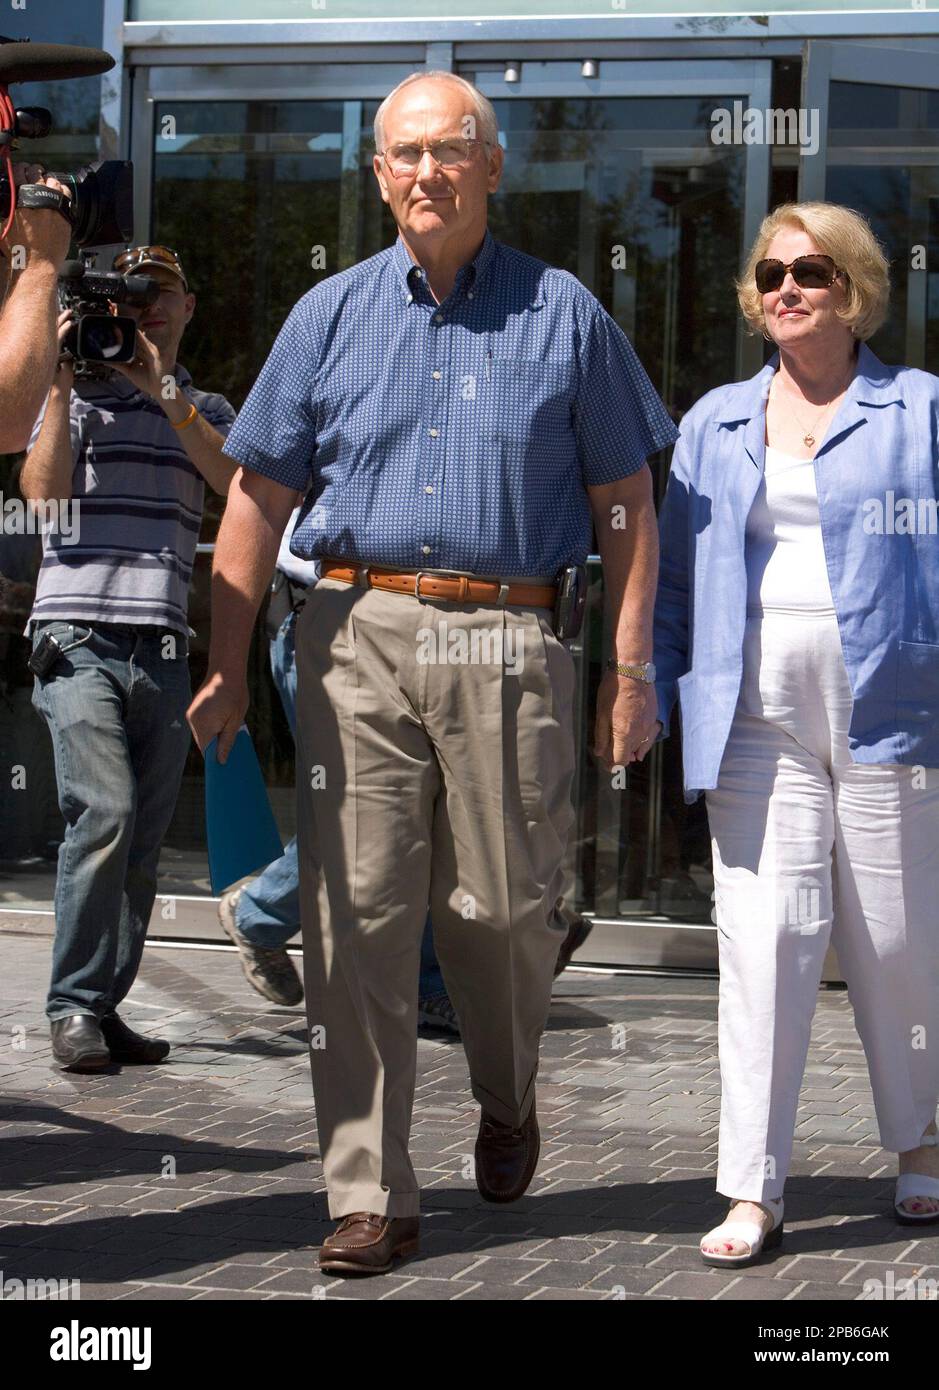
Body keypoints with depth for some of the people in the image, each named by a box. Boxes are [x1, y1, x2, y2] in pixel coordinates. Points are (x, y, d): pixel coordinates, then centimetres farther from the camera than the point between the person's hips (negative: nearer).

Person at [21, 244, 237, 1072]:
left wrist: (165, 395, -8)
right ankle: (75, 1006, -13)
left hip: (163, 651, 4)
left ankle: (105, 1005, 10)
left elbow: (242, 484, -3)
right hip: (79, 639, -4)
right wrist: (63, 384, -8)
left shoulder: (205, 410, 19)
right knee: (104, 812, -18)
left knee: (144, 840, 3)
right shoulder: (79, 394, 10)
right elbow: (41, 489, -6)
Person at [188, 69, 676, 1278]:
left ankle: (507, 1102, 35)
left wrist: (632, 668, 1)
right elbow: (260, 496, 10)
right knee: (355, 912, -3)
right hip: (358, 635, 1)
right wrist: (227, 665, 4)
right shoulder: (331, 315, 11)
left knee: (502, 906, 4)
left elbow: (624, 501, 8)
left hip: (507, 645, -1)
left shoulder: (564, 315, 8)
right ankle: (370, 1197, 2)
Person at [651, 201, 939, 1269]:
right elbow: (676, 575, 16)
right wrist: (647, 695, 8)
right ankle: (752, 1191, -2)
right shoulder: (715, 422, 15)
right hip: (758, 716, 2)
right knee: (763, 937, -5)